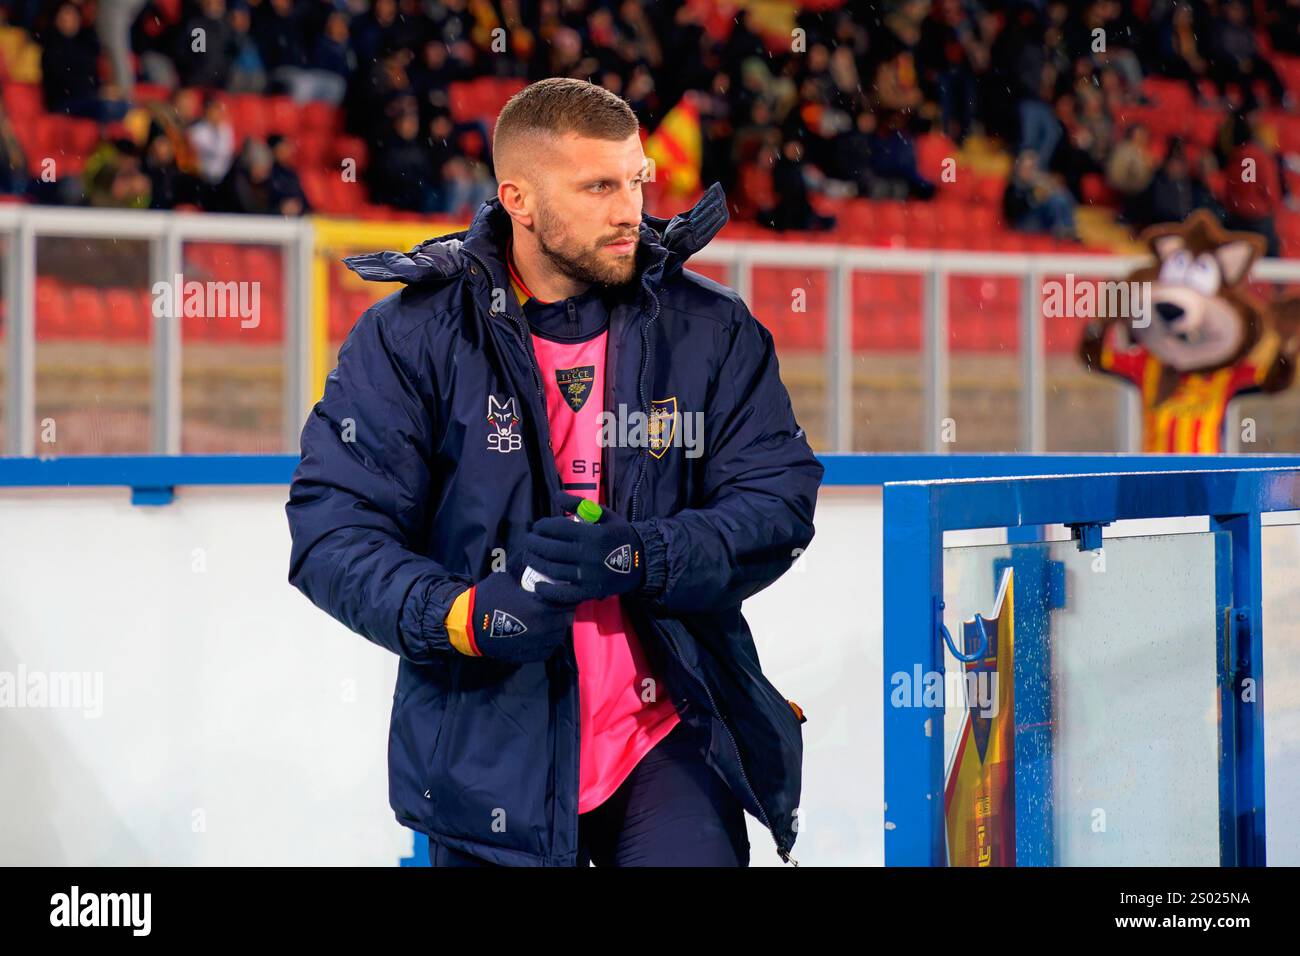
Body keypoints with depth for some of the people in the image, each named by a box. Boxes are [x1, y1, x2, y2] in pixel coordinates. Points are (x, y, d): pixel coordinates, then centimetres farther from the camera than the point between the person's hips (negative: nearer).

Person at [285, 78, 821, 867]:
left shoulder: (711, 330, 1)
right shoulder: (413, 337, -4)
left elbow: (778, 506, -5)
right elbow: (332, 534, -7)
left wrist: (637, 557, -21)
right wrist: (461, 616, -23)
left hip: (668, 735, 1)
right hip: (490, 751, 0)